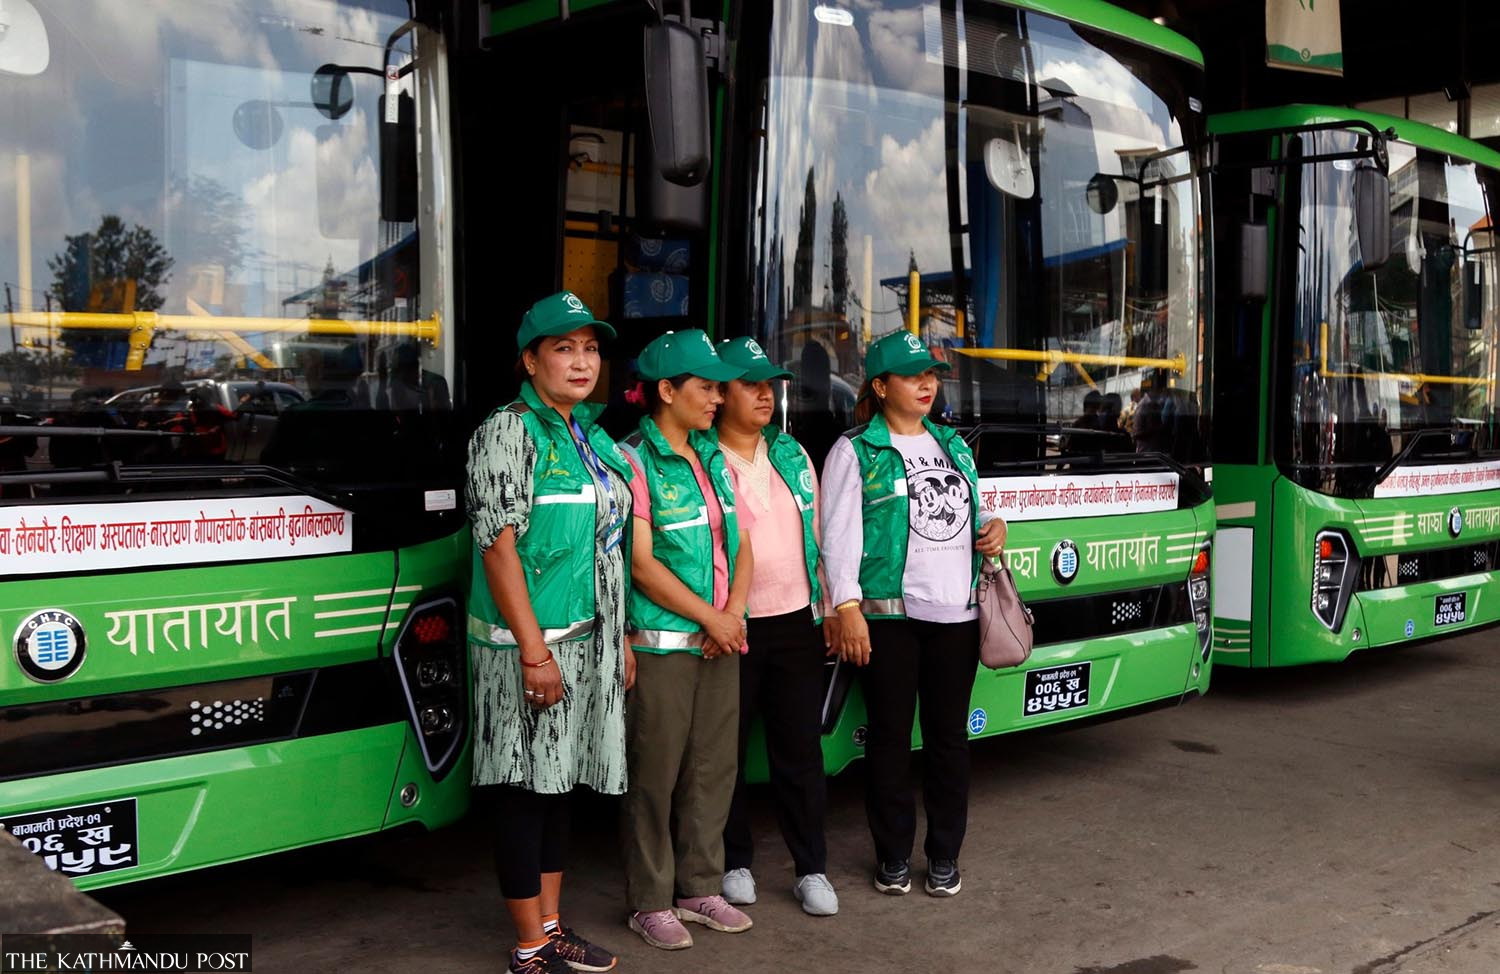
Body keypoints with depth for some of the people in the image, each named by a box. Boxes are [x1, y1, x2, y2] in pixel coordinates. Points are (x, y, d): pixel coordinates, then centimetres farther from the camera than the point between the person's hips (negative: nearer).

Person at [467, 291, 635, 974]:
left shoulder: (590, 436, 14)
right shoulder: (510, 431, -9)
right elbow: (498, 546, -16)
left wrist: (622, 637, 15)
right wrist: (534, 650, -20)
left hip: (591, 638, 8)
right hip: (529, 641, -8)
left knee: (560, 785, 14)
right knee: (527, 788, 0)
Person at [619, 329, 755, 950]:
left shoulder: (713, 458, 13)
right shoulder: (634, 461, -10)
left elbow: (739, 546, 13)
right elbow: (642, 564, -15)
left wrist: (734, 613, -3)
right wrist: (709, 617, -13)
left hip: (720, 641, 7)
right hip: (662, 643, -7)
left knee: (713, 770, 13)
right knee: (655, 777, 1)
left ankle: (698, 888, 26)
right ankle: (650, 903, 14)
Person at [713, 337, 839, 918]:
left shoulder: (792, 454, 12)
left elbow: (818, 536, 16)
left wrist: (828, 611, 13)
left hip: (795, 621, 4)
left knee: (800, 749, 8)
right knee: (727, 750, 8)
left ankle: (811, 868, 17)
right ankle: (735, 862, 24)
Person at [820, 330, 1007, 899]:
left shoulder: (953, 445, 18)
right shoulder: (856, 451, 0)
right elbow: (839, 535, -7)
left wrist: (993, 531, 5)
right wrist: (847, 608, -16)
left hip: (955, 614, 5)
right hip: (889, 615, -5)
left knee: (949, 736, 9)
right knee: (890, 737, 2)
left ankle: (944, 855, 21)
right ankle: (892, 855, 16)